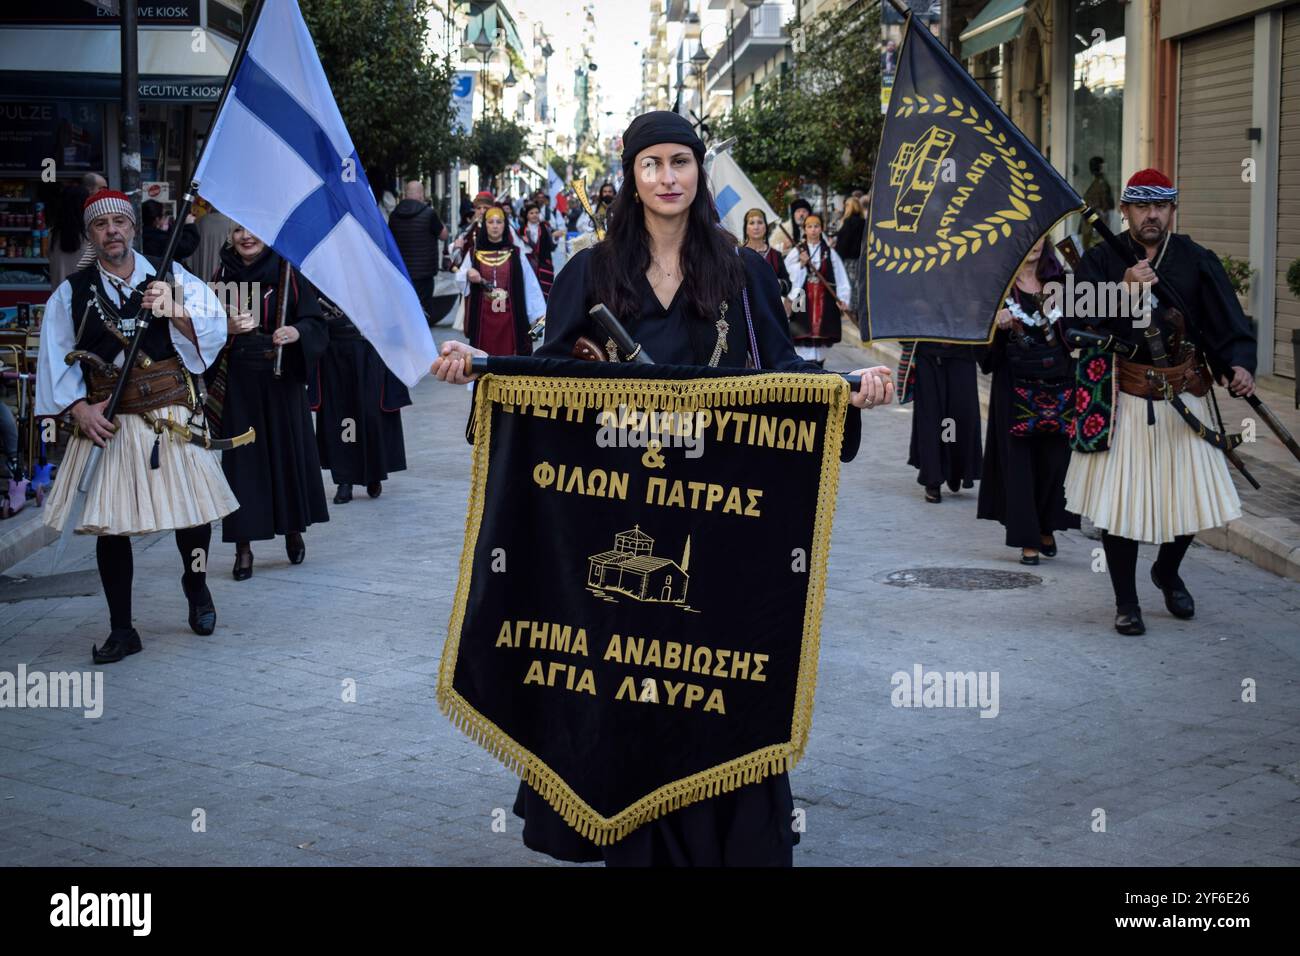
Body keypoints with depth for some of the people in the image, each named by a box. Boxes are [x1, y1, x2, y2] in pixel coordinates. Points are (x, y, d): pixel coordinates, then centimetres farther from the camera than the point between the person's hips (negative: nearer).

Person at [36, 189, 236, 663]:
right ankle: (122, 631, 12)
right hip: (105, 423, 0)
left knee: (193, 511, 1)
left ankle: (196, 587, 34)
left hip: (173, 419, 0)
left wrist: (176, 311, -26)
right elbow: (56, 358, 5)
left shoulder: (171, 277, 5)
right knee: (110, 525, -1)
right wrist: (79, 409, -8)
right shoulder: (71, 293, 6)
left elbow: (214, 327, -7)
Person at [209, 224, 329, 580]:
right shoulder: (224, 275, 4)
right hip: (238, 382, 1)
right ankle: (243, 547, 5)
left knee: (288, 450, 5)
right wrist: (227, 328, -18)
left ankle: (293, 529, 26)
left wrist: (297, 332, -26)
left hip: (281, 380, -1)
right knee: (242, 457, 0)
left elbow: (315, 322, -5)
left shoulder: (287, 274, -1)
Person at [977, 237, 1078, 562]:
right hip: (1016, 384, -2)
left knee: (1055, 457, 1)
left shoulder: (1058, 280, 10)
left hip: (1057, 381, 3)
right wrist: (998, 325, -23)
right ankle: (1027, 538, 4)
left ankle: (1047, 527, 20)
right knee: (1019, 459, -2)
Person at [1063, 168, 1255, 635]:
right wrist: (1122, 289, -25)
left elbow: (1229, 324, -3)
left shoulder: (1198, 261, 2)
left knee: (1191, 497, 5)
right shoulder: (1101, 260, 0)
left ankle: (1167, 573, 36)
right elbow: (1074, 320, -13)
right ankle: (1126, 603, 16)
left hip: (1183, 399, 2)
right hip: (1122, 400, -1)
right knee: (1119, 503, -1)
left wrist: (1240, 365, -22)